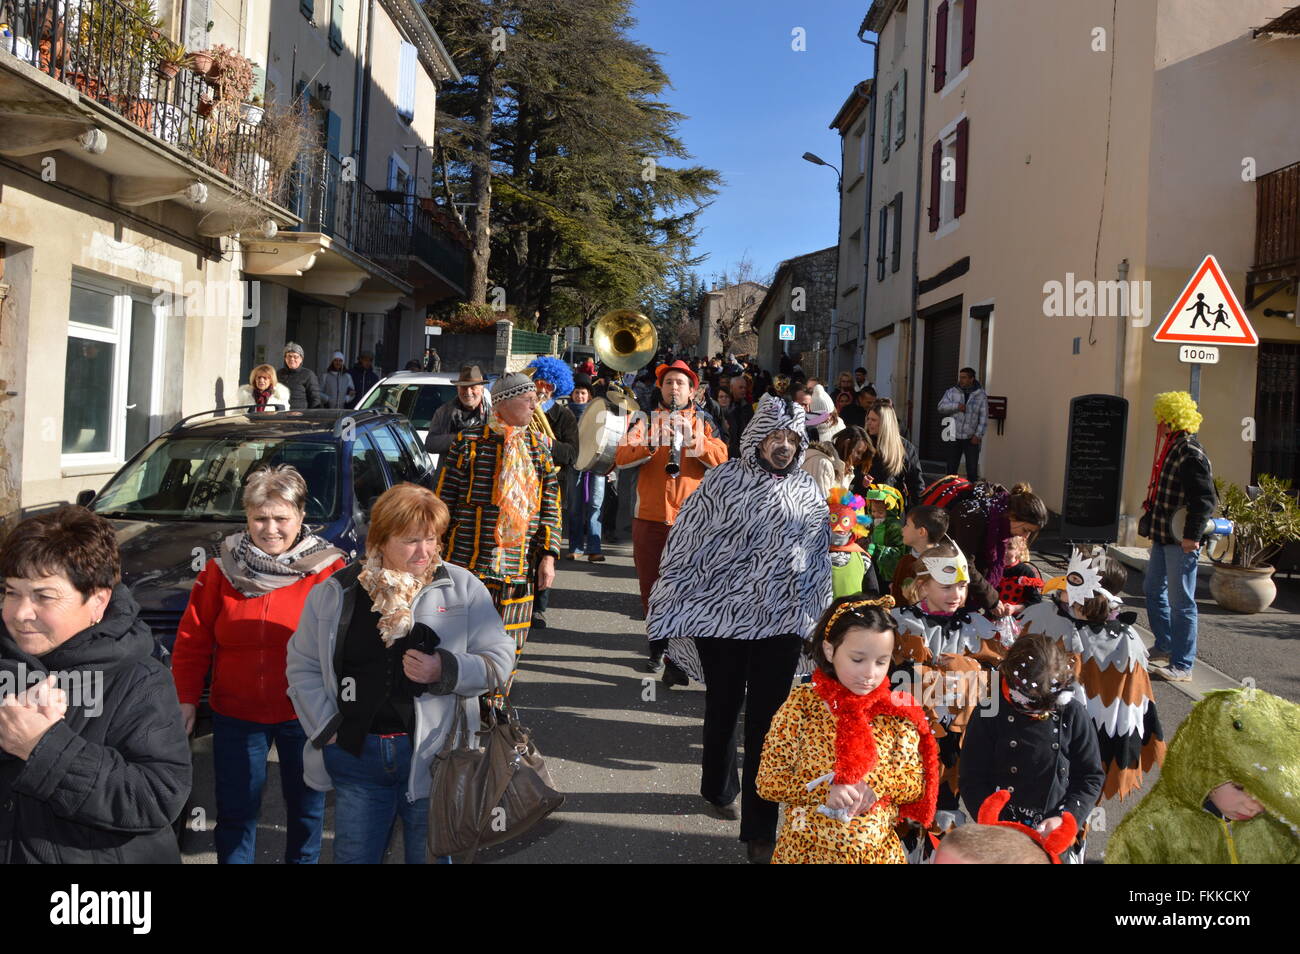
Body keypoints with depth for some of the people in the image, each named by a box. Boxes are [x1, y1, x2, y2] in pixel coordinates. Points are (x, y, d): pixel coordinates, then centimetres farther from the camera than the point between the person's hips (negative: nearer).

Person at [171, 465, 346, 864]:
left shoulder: (329, 570, -8)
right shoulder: (221, 569, 0)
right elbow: (192, 640, 4)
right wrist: (187, 697, -3)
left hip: (304, 716, -1)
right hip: (236, 715, 2)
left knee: (306, 808, 16)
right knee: (235, 812, 11)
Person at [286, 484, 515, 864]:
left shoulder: (463, 588, -4)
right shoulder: (335, 593, 1)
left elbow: (499, 658, -3)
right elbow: (302, 665, 6)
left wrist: (445, 670, -18)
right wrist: (326, 728, -3)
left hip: (433, 756, -1)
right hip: (356, 756, 1)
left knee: (431, 855, 13)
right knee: (354, 856, 14)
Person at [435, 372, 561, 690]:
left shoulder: (539, 446, 10)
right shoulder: (468, 443, -2)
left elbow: (551, 506, 10)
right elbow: (444, 501, 1)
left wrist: (548, 555, 2)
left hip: (521, 569, 4)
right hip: (469, 563, -3)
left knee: (510, 643, 9)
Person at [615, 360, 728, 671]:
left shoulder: (703, 424, 10)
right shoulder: (646, 421, 10)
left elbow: (722, 460, -6)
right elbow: (620, 457, -4)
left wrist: (694, 442, -19)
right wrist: (649, 447, -20)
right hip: (650, 516, 2)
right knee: (650, 584, 9)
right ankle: (657, 647, 24)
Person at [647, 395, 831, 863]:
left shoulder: (808, 494, 5)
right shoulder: (723, 480, -4)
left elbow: (820, 564, 12)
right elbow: (686, 543, -3)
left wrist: (819, 623, 13)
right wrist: (676, 608, -5)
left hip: (780, 622, 1)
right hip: (720, 613, -1)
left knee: (767, 719, 1)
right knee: (722, 708, 16)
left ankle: (759, 829, 11)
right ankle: (719, 790, 41)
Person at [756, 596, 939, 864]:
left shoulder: (896, 710, -6)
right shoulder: (800, 704, -12)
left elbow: (917, 784, 0)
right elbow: (768, 781, -11)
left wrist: (878, 786, -19)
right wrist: (826, 791, -24)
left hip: (878, 850, 2)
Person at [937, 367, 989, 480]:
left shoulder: (981, 395, 1)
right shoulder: (951, 392, 5)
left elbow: (983, 418, -1)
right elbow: (941, 407, -5)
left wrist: (978, 435, -9)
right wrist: (956, 406, -20)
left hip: (971, 438, -2)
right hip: (954, 437, 2)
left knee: (972, 469, -1)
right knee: (951, 468, 7)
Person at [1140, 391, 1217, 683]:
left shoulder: (1190, 454, -18)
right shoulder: (1171, 449, 12)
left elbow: (1205, 499, -23)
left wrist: (1192, 536, -25)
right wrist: (1152, 524, 22)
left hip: (1181, 542, -11)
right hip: (1163, 537, 11)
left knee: (1180, 601, -5)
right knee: (1153, 589, 21)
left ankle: (1182, 665, 1)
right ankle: (1165, 646, 36)